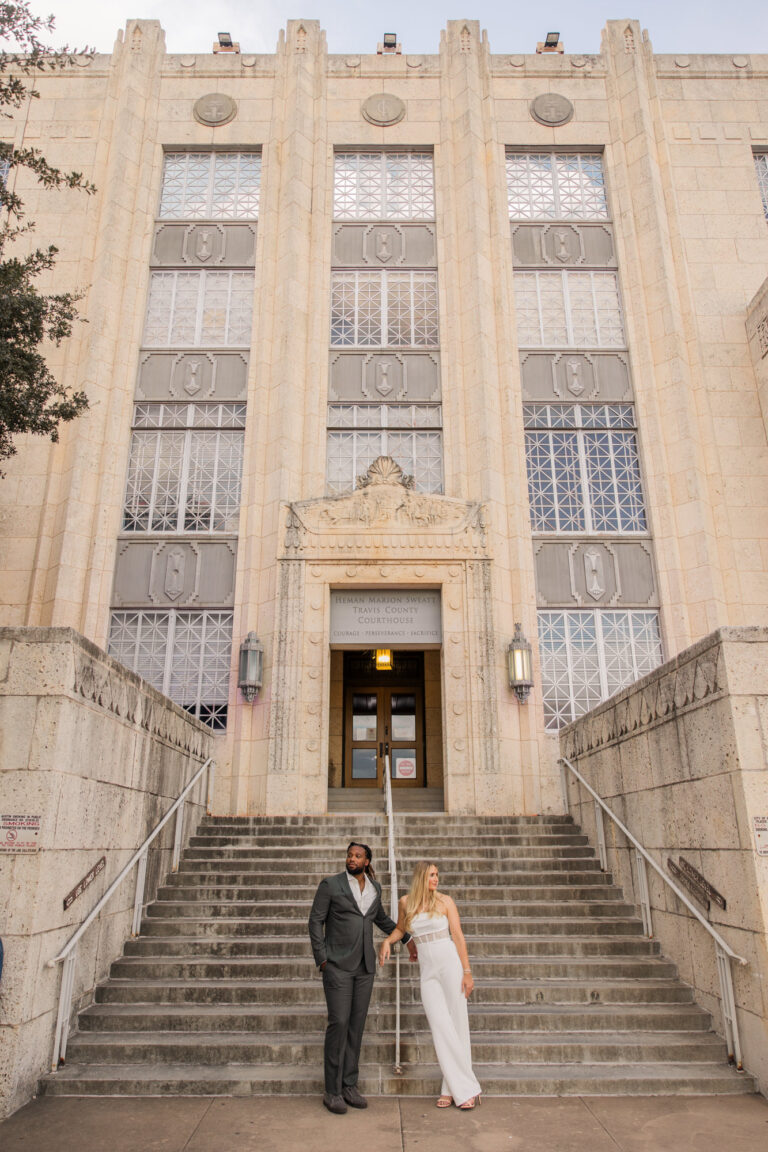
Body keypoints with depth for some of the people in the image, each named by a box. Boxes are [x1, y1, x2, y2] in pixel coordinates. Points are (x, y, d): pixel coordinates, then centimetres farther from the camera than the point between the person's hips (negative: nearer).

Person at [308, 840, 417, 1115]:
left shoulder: (374, 887, 9)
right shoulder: (330, 884, -5)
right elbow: (316, 921, -5)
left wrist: (407, 938, 22)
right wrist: (321, 958, -10)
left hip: (365, 966, 5)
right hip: (338, 965, -4)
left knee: (357, 1025, 7)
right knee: (339, 1023, -7)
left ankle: (350, 1085, 18)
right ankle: (332, 1091, 5)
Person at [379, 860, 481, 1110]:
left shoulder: (444, 901, -2)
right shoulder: (405, 903, 4)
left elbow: (458, 936, -2)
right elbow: (400, 929, 21)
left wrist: (467, 972, -5)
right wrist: (387, 941, 1)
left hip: (450, 964, -2)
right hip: (427, 970, 2)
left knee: (457, 1025, 1)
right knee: (440, 1027, -3)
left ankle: (454, 1087, 12)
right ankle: (465, 1087, 8)